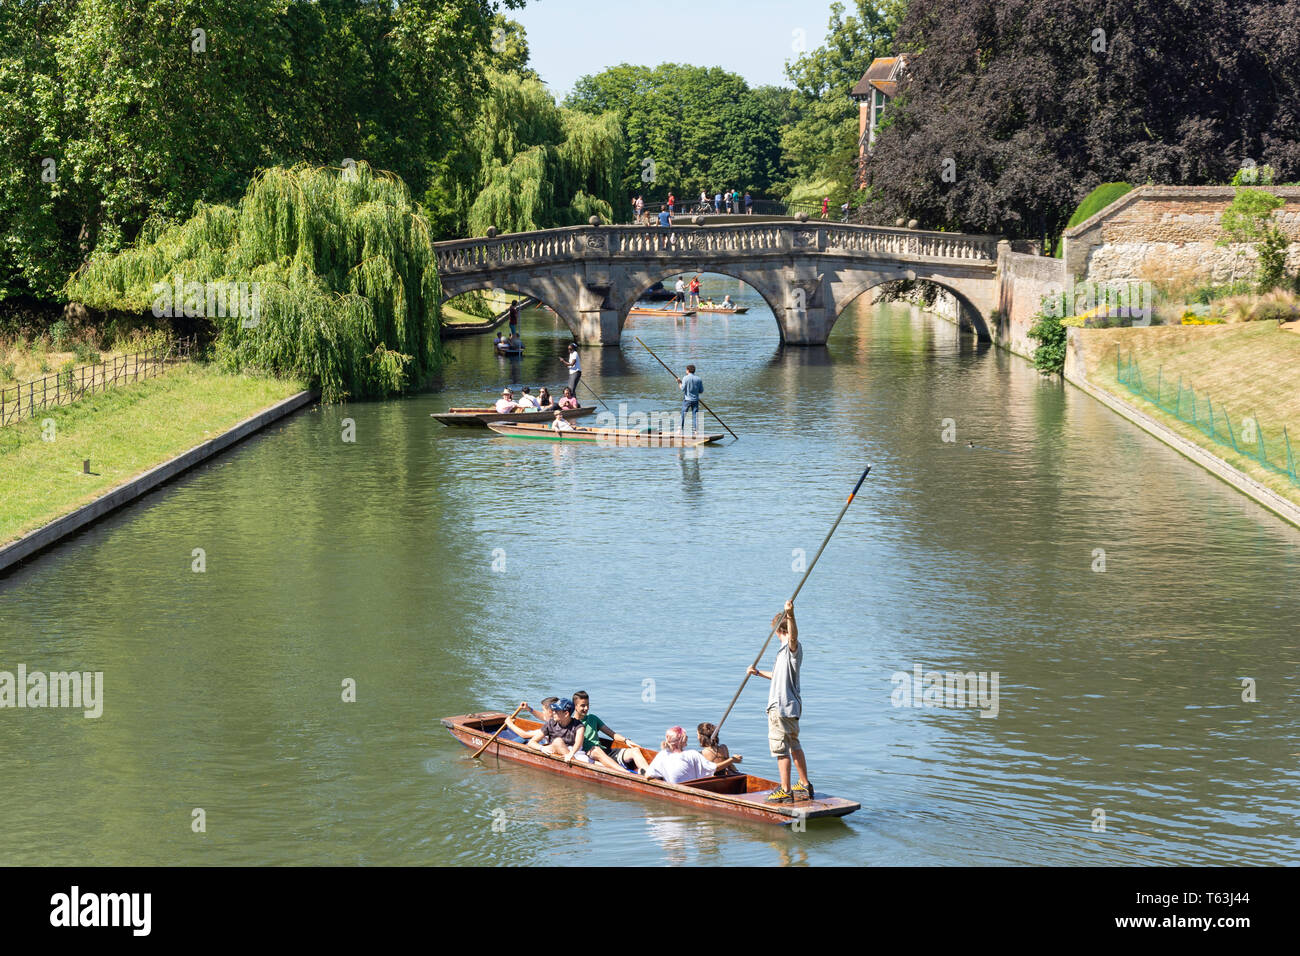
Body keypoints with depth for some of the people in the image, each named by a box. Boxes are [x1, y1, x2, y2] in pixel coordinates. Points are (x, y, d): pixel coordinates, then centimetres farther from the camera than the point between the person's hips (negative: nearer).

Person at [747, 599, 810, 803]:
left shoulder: (792, 646, -14)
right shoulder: (787, 648, 19)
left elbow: (793, 635, -39)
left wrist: (790, 615, -55)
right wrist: (759, 673, 34)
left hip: (781, 708, -11)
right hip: (791, 706, 11)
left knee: (781, 748, -6)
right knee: (794, 746, 19)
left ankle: (785, 792, -5)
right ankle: (805, 786, 26)